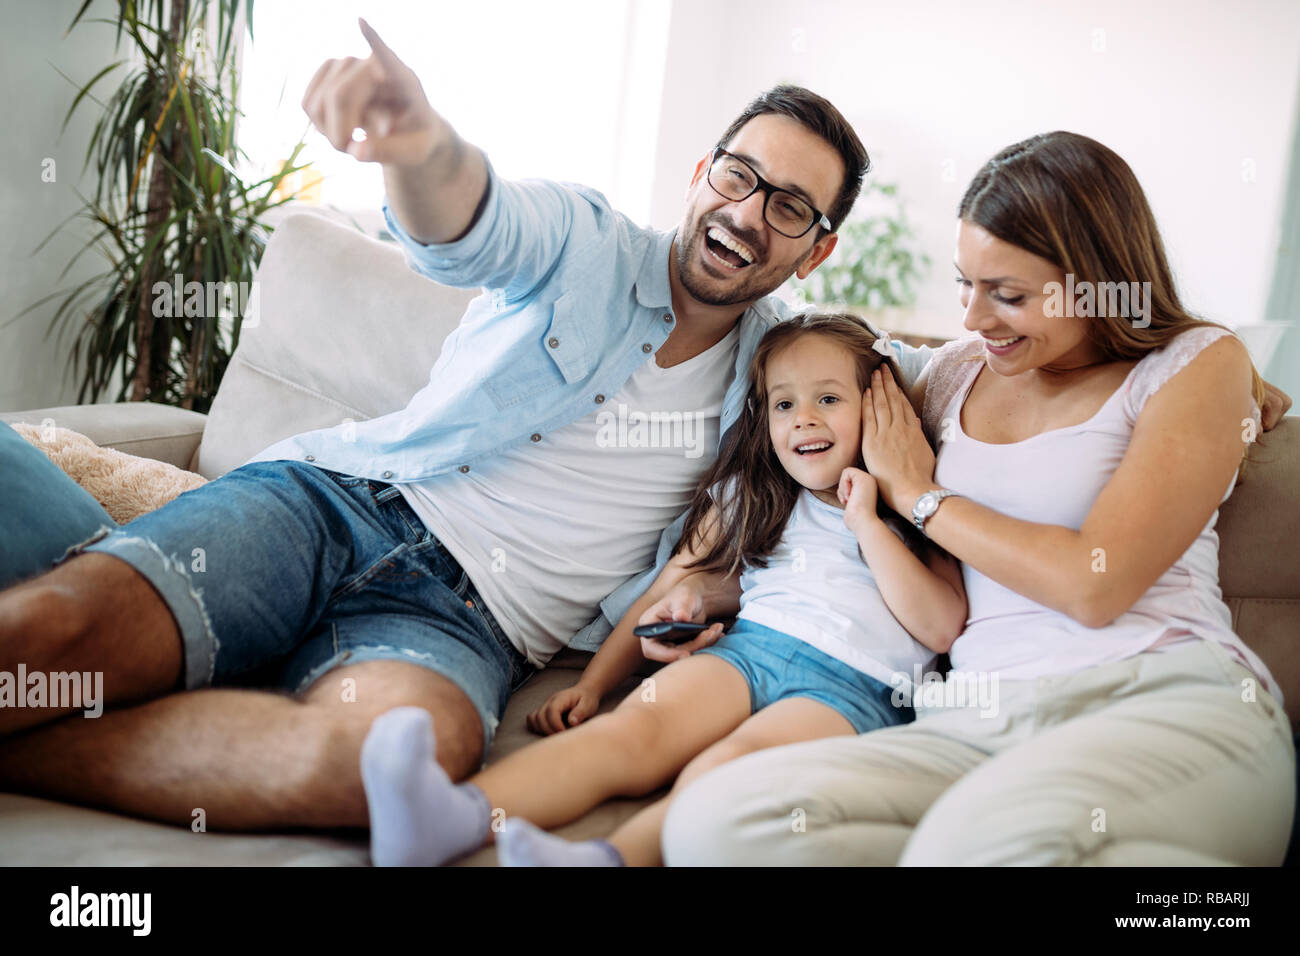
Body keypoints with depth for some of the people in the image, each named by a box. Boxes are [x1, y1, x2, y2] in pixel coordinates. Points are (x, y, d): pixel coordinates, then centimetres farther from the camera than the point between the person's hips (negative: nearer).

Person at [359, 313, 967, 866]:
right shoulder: (748, 499, 22)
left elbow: (942, 628, 3)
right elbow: (664, 593, 19)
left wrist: (866, 523, -1)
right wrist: (593, 682, 8)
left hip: (856, 683, -1)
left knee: (728, 766, -35)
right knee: (631, 730, -30)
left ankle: (608, 858, -61)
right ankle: (453, 817, -53)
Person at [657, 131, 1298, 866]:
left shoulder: (1198, 363, 4)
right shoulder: (957, 372, 20)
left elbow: (1093, 586, -9)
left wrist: (919, 495, 3)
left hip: (1169, 701, -5)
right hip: (978, 719, 6)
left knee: (978, 838, -41)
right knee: (712, 821, -24)